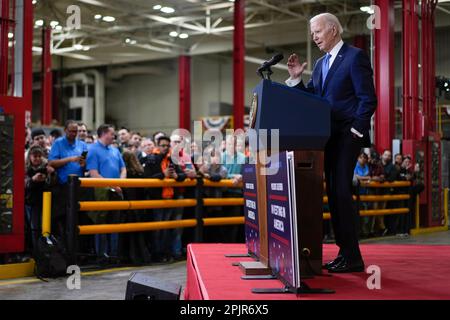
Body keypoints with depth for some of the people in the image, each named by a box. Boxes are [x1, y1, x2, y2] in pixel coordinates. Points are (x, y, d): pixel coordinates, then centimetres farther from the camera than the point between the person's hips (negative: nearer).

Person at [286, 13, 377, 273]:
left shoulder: (355, 56, -5)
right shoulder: (320, 64, 19)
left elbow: (368, 100, -10)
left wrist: (355, 131, -14)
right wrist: (296, 78, 3)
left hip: (347, 136, -8)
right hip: (327, 138, 8)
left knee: (341, 191, -13)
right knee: (334, 193, 8)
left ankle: (352, 257, -7)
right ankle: (344, 252, 14)